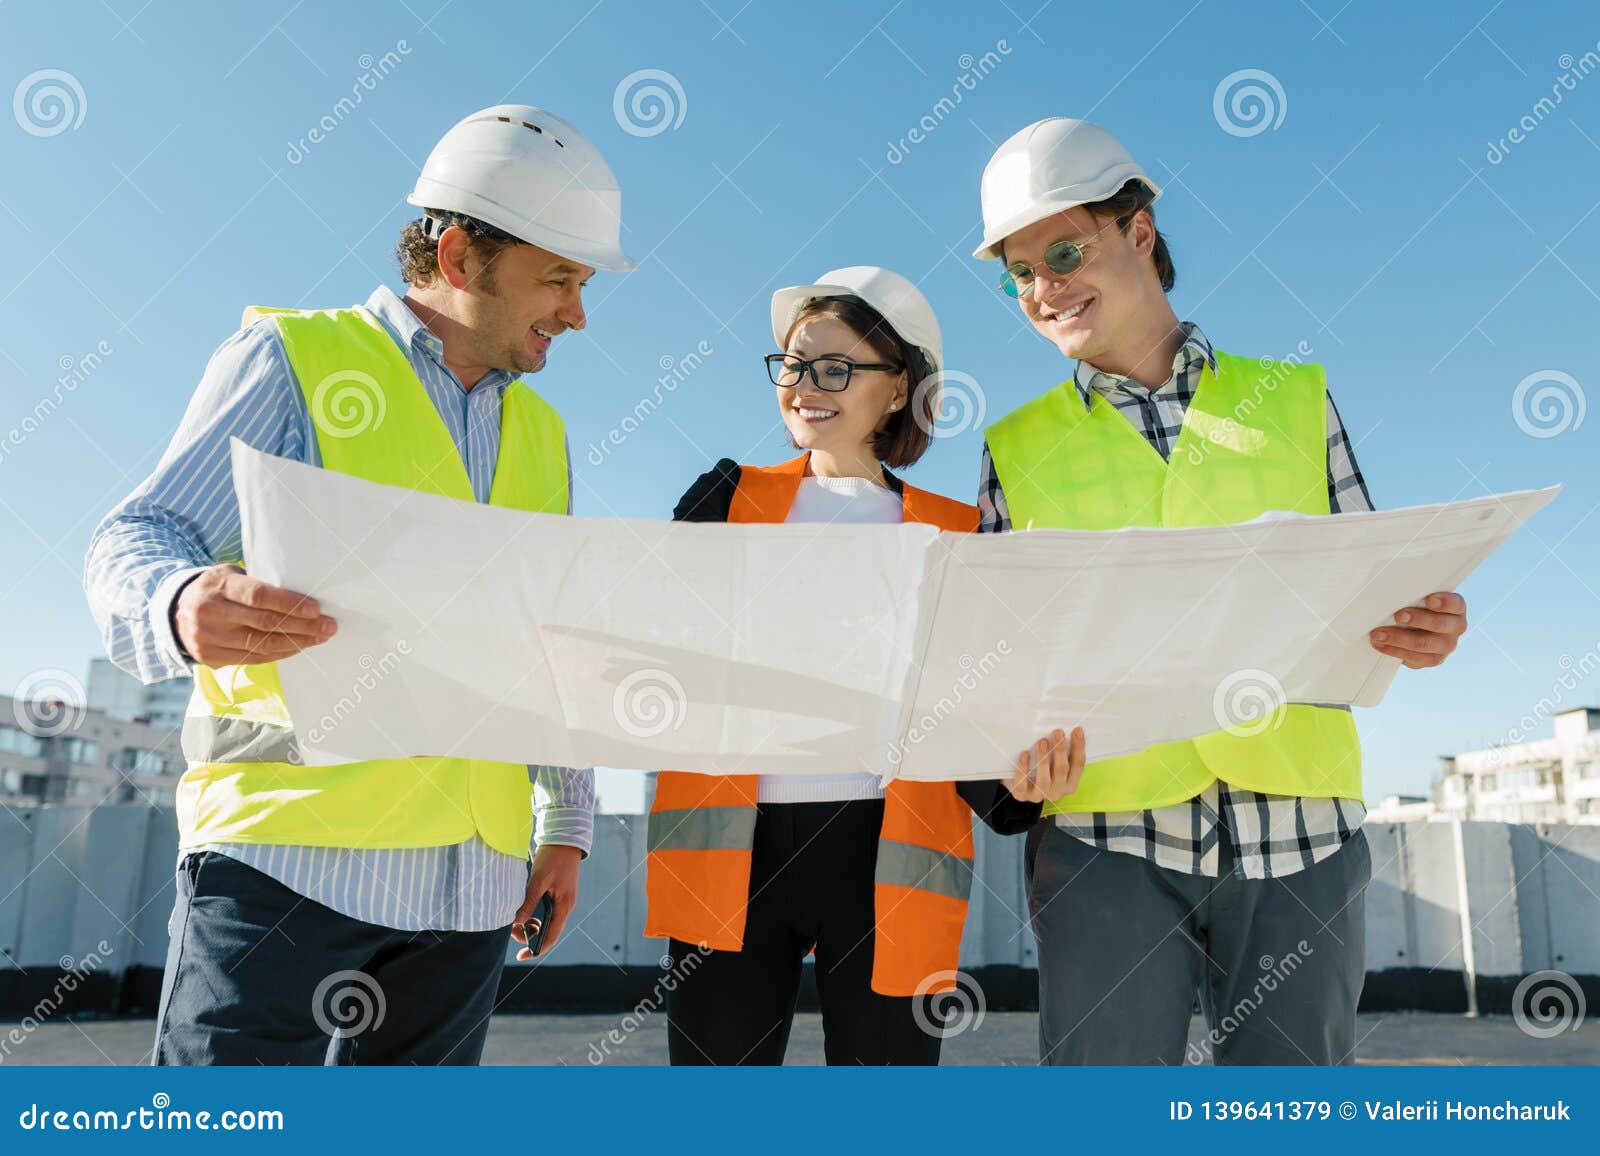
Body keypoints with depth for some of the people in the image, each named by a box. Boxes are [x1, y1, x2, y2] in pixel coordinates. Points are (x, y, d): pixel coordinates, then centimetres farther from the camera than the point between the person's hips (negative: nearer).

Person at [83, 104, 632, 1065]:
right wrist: (184, 607, -29)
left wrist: (568, 820, 14)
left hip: (474, 870, 5)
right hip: (290, 846, -5)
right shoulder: (291, 357, 2)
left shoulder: (541, 434, 17)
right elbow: (135, 544, -5)